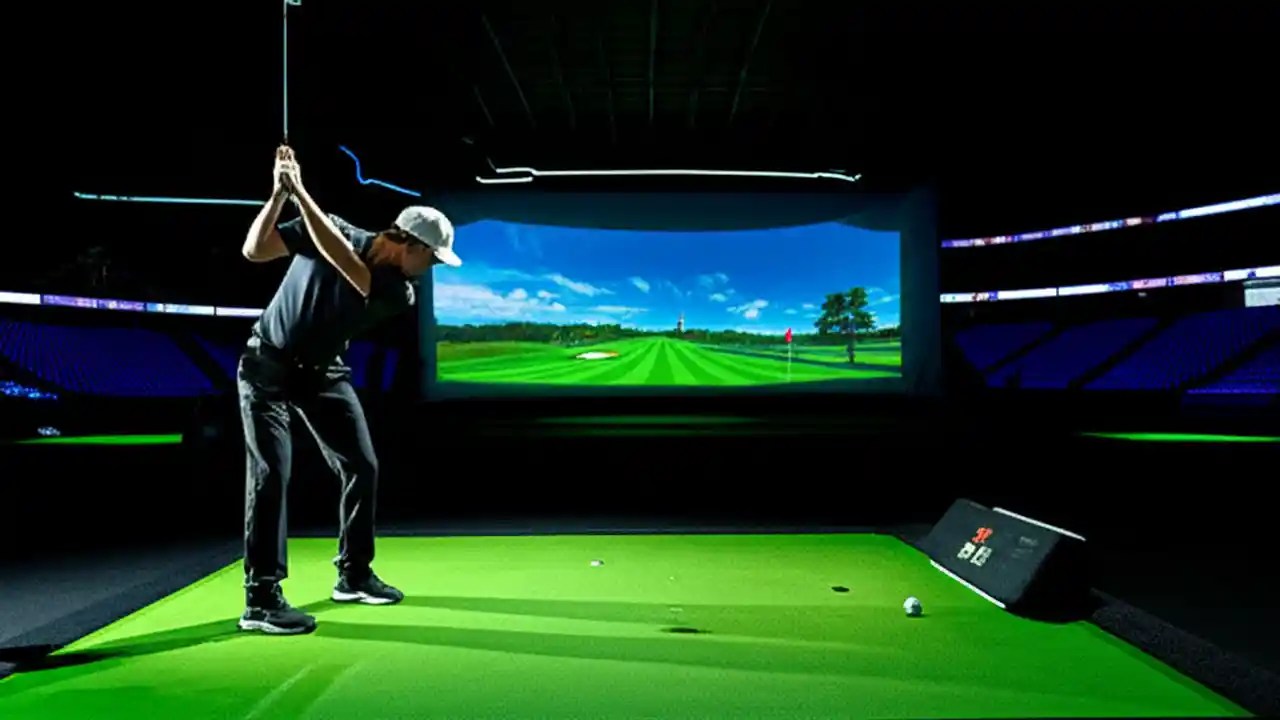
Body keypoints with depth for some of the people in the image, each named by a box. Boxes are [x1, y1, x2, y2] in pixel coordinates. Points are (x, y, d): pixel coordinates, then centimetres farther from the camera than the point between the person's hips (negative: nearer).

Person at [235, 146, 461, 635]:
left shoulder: (398, 292, -15)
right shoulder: (334, 228, -15)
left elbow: (343, 263, -32)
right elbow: (254, 250, -17)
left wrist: (300, 192, -35)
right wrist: (281, 193, -29)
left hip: (323, 373, 4)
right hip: (268, 367, -4)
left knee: (361, 467, 3)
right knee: (271, 475, -12)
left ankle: (354, 575, 20)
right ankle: (261, 599, -6)